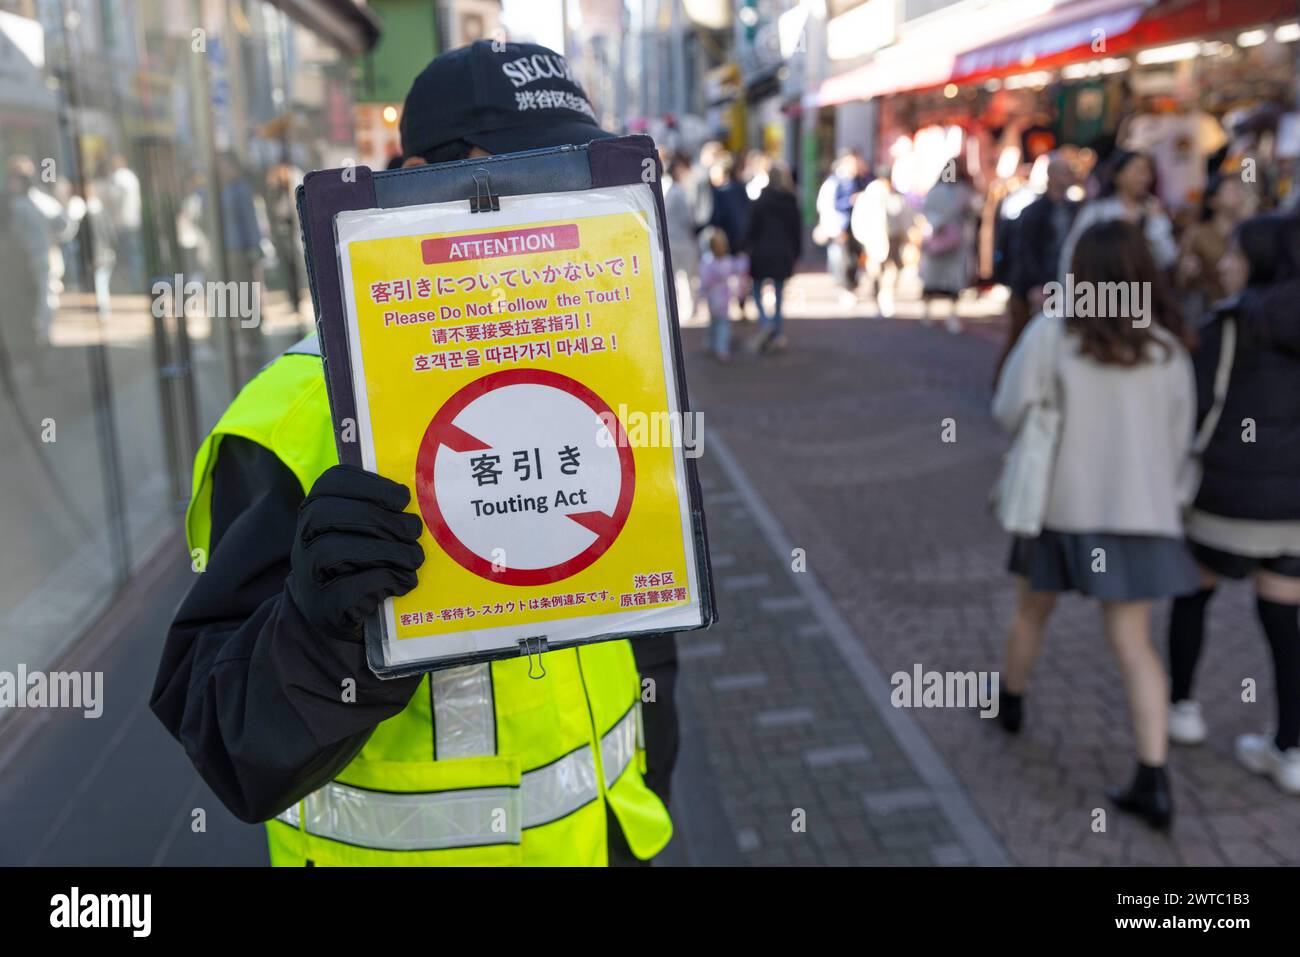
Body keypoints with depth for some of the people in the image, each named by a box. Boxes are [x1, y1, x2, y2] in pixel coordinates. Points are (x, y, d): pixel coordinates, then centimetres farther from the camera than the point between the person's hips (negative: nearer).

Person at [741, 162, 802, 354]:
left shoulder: (761, 200, -8)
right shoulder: (791, 202, 3)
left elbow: (753, 228, -8)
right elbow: (797, 230, 7)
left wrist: (745, 249, 0)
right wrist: (794, 254, 15)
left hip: (762, 252, -3)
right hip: (783, 254, 3)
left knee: (758, 290, 8)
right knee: (778, 292, 11)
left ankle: (764, 322, -15)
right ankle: (777, 335, 13)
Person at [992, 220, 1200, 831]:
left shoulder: (1053, 332, -11)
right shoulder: (1168, 347, -1)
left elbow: (1010, 410, -12)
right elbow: (1180, 439, 4)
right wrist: (1168, 501, 16)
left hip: (1062, 504, -2)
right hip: (1138, 511, 2)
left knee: (1031, 613, 21)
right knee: (1133, 643, 4)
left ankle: (1009, 701, 43)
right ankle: (1153, 781, 0)